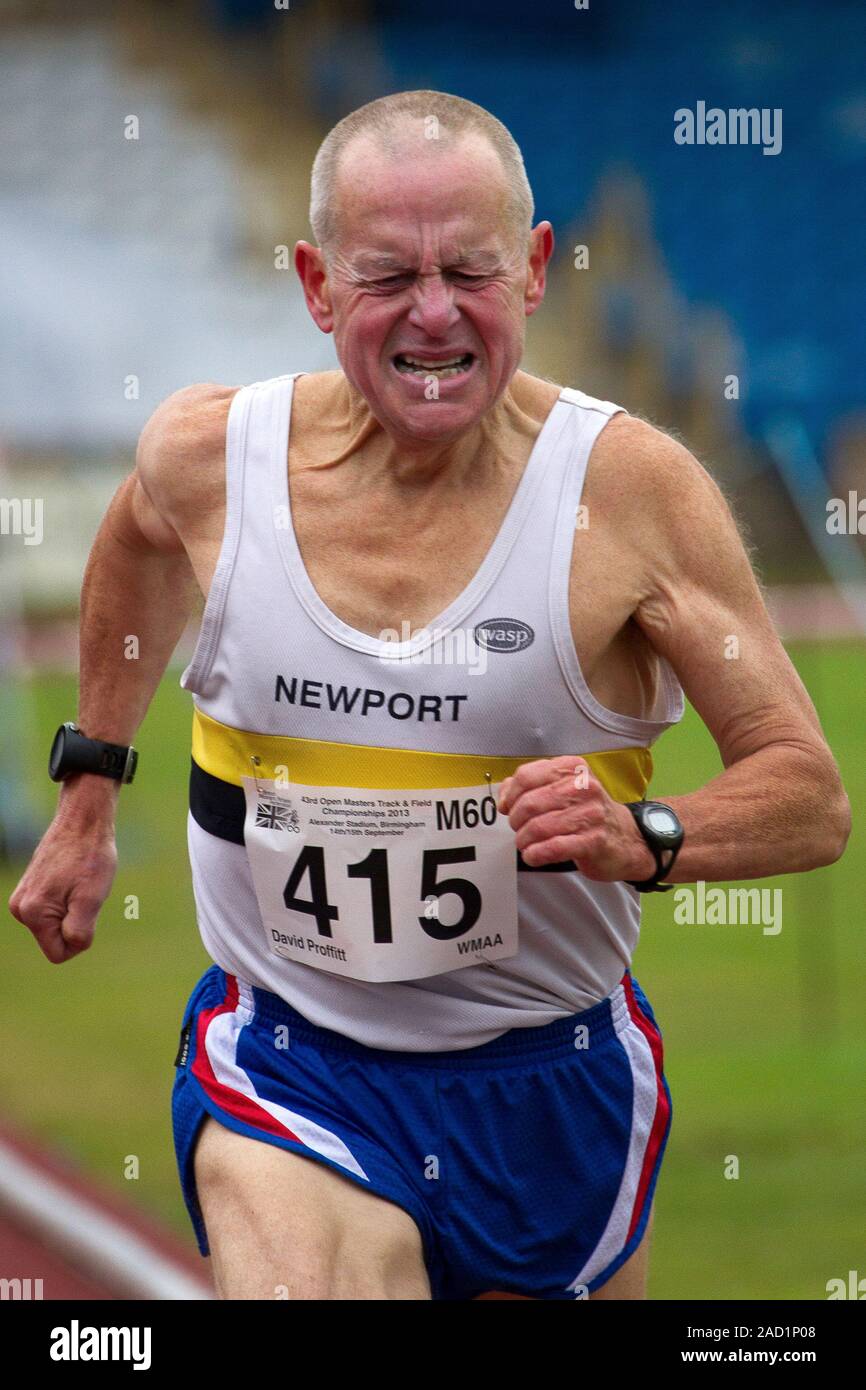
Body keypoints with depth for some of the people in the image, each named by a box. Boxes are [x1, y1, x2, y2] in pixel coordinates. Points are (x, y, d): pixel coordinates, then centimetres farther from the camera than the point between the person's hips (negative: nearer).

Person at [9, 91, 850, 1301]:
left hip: (557, 1081, 1)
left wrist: (644, 838, -31)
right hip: (290, 1077, 0)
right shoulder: (208, 454, -8)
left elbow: (811, 800, -11)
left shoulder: (631, 488, -14)